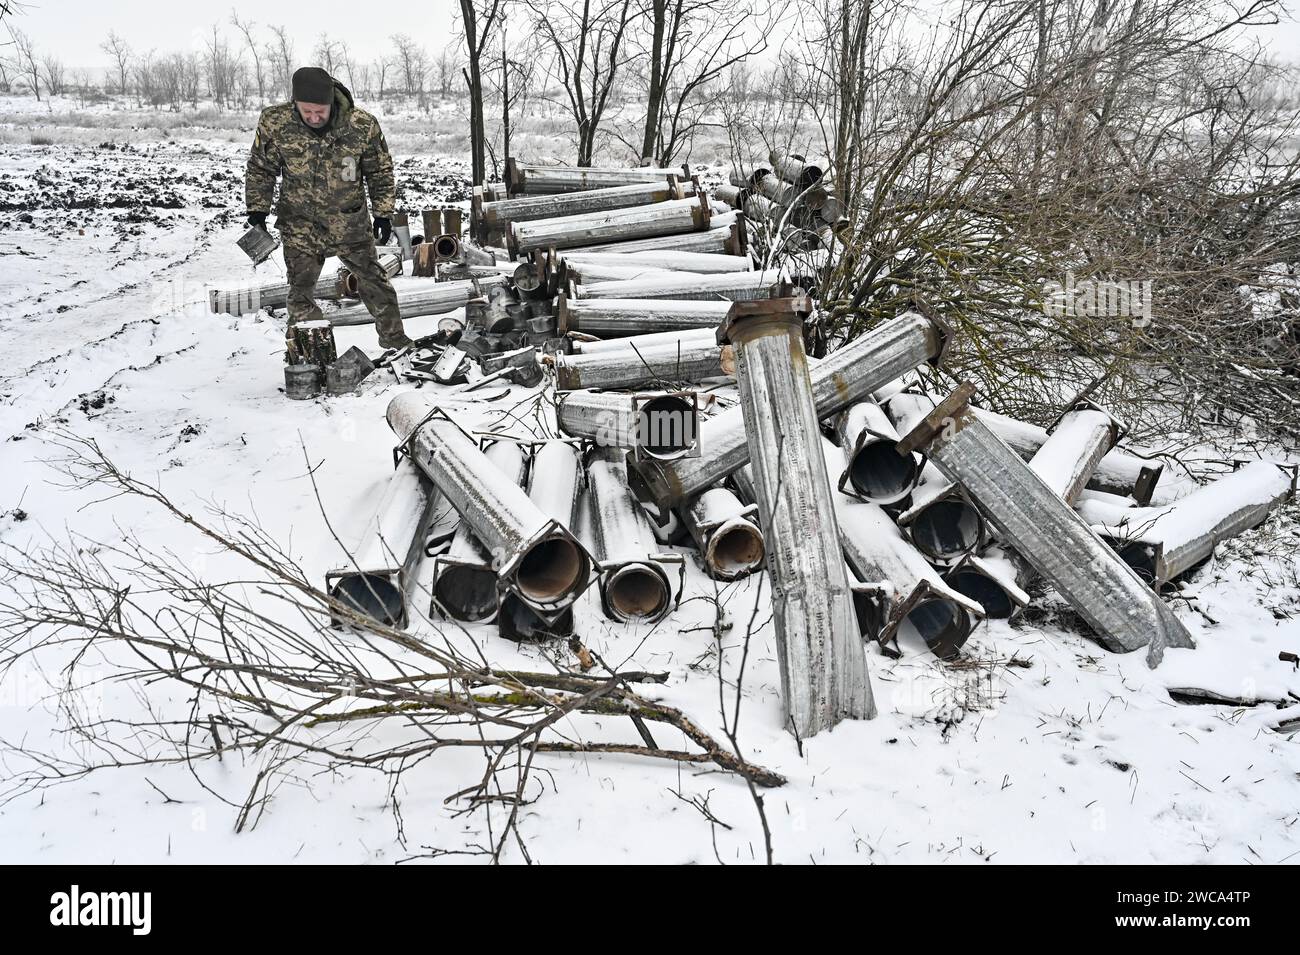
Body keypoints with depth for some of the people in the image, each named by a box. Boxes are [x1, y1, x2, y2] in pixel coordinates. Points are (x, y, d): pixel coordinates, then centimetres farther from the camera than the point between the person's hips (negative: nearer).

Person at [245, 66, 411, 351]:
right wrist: (257, 210, -2)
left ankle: (394, 338, 27)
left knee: (373, 279, 10)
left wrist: (383, 213, 0)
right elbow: (261, 169, 1)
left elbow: (380, 171, -1)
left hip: (350, 220, 0)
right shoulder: (275, 123, -16)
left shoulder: (362, 125, -17)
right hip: (300, 221, 0)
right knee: (300, 287, 0)